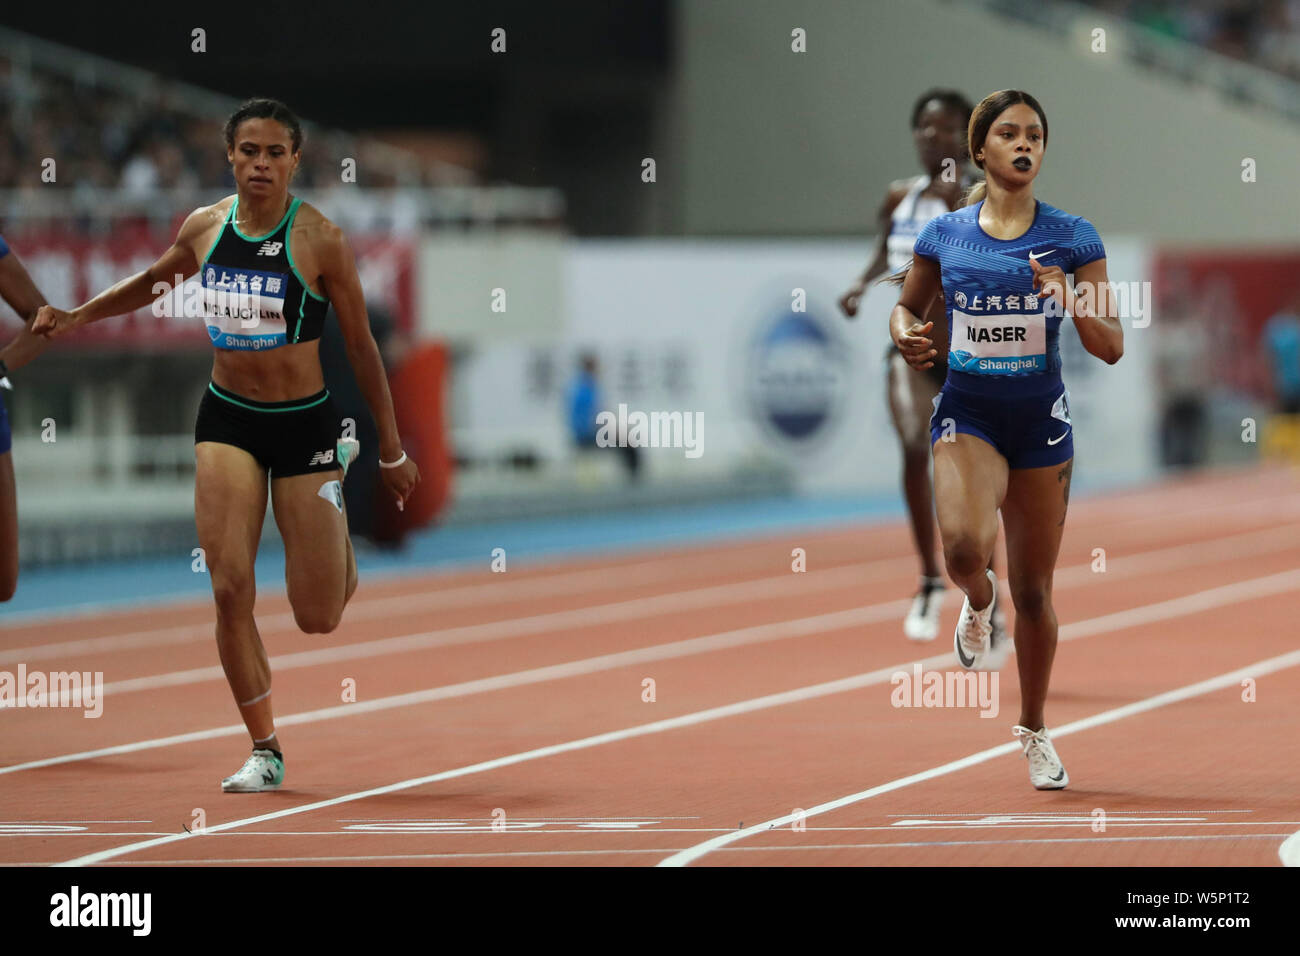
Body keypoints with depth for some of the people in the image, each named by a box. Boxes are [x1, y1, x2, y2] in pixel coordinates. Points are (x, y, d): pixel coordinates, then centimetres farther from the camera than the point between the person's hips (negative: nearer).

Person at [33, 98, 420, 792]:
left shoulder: (320, 239, -11)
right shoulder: (203, 228, -1)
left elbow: (361, 346, -3)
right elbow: (155, 280, 23)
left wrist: (393, 452, 2)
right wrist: (76, 316, 17)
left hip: (303, 422, -3)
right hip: (227, 419, 3)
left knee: (318, 618, 2)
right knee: (230, 589, -13)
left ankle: (340, 503, 37)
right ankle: (265, 750, 1)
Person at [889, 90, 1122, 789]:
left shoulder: (1072, 238, -1)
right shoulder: (944, 235, 2)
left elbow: (1111, 348, -2)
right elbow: (907, 306, 18)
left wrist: (1072, 302, -21)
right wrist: (906, 337, -4)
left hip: (1041, 419, 1)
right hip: (967, 414, -1)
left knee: (1033, 592, 7)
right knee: (964, 544, -30)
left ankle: (1034, 731, 27)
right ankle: (977, 600, 8)